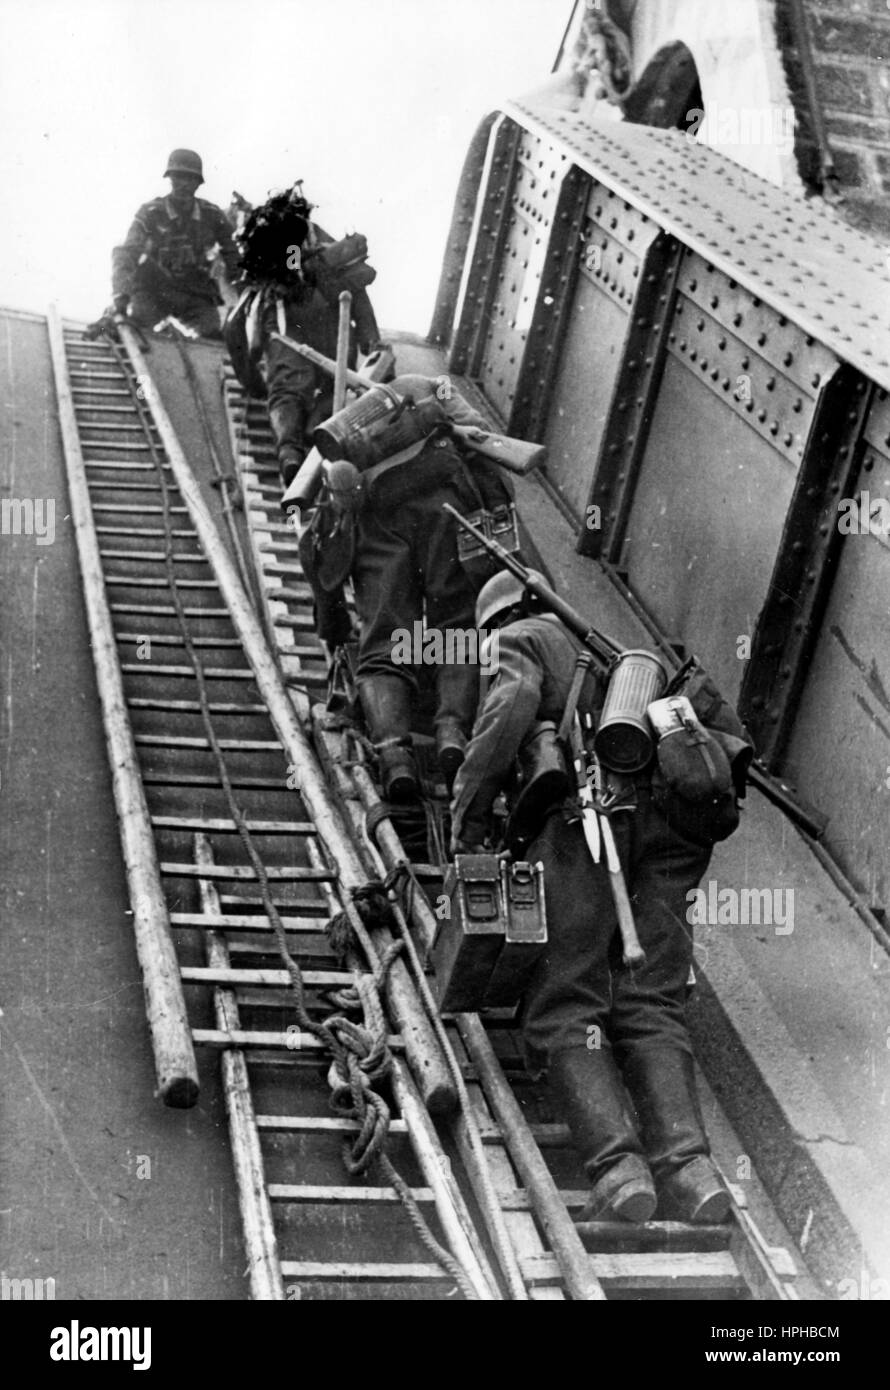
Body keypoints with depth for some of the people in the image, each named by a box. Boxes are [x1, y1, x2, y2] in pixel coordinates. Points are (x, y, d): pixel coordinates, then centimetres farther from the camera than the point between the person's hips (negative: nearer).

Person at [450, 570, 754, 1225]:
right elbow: (717, 713, 29)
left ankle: (619, 1166, -24)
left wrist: (467, 822, -2)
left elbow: (510, 708, -3)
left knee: (563, 1011, -5)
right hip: (671, 823, 5)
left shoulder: (524, 639, 19)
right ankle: (687, 1164, -21)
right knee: (652, 1006, 0)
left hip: (585, 812, -5)